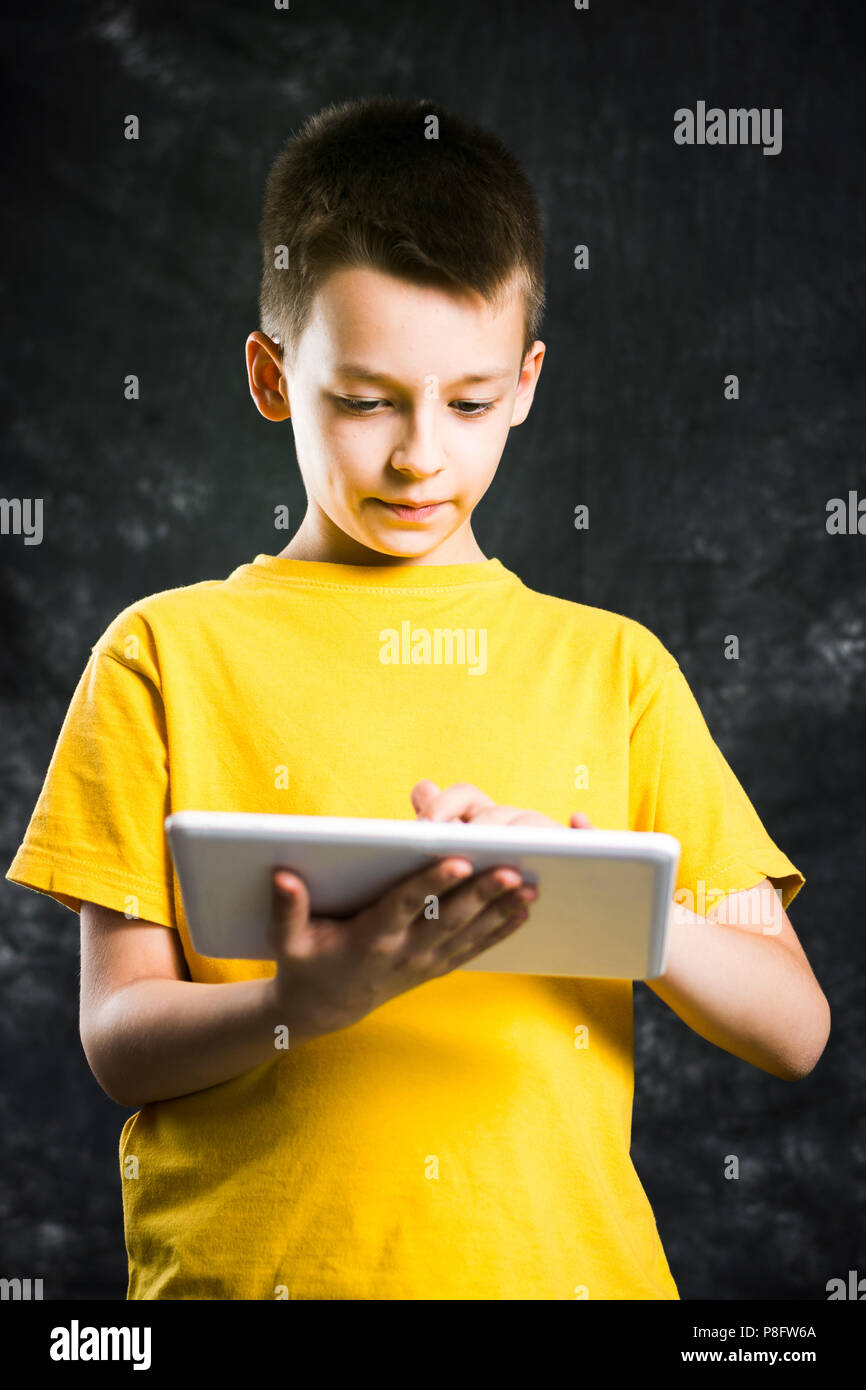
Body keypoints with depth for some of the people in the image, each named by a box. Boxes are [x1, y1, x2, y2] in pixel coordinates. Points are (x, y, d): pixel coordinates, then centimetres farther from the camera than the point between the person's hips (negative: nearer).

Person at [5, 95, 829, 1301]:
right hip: (250, 1260, -1)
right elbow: (118, 1041, 1)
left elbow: (794, 1030, 5)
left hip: (562, 1252, 2)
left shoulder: (614, 664, 9)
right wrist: (304, 1004, -18)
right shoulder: (169, 651, 4)